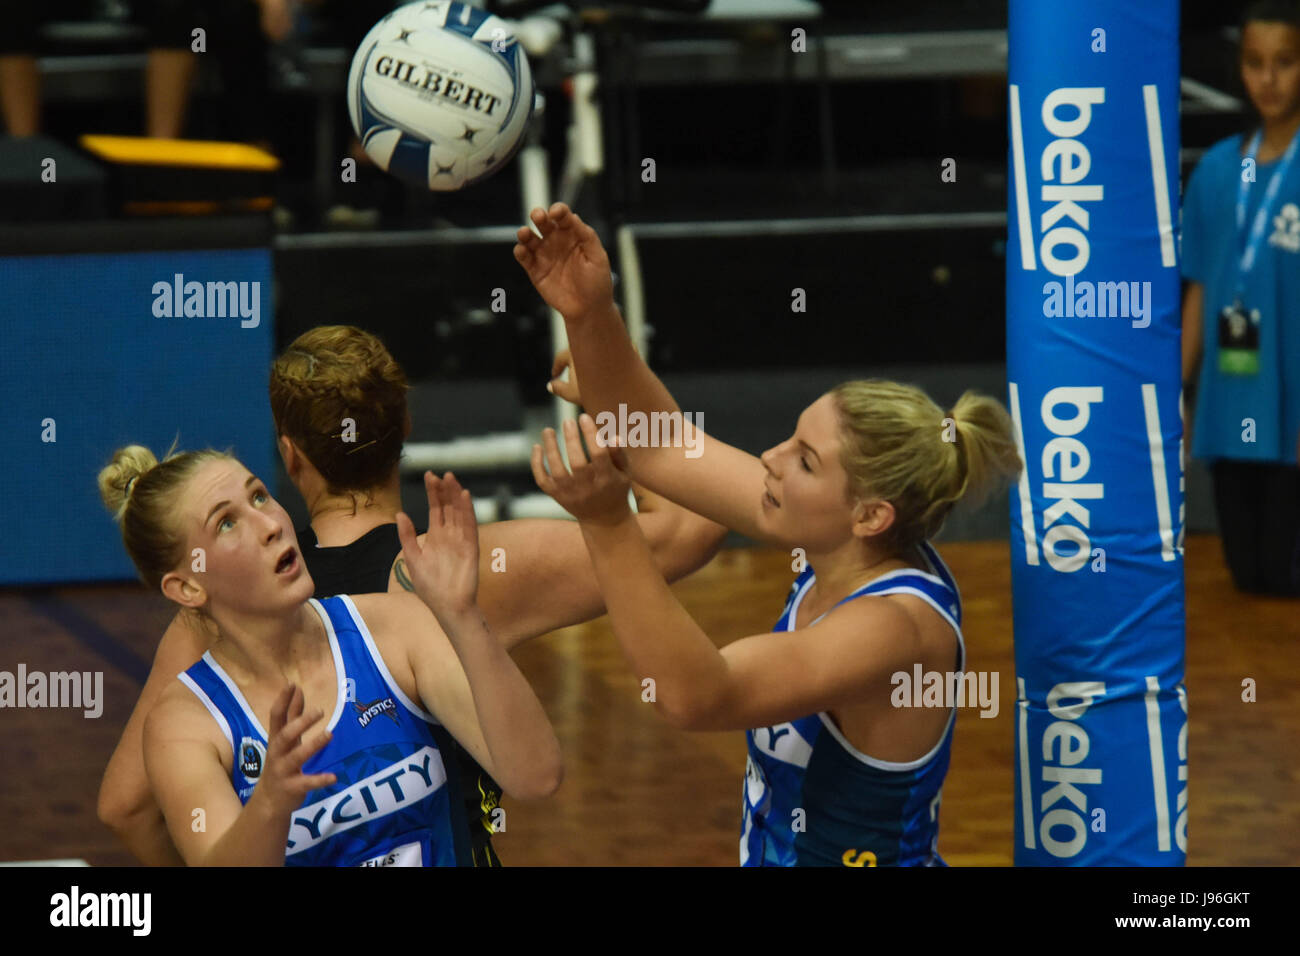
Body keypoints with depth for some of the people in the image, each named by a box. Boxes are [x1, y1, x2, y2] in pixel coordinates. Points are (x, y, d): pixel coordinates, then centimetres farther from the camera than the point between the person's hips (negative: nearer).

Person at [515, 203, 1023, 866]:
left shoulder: (894, 627, -26)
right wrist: (589, 315, -10)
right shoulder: (839, 548, -4)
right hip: (777, 851, 7)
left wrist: (606, 525, -42)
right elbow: (659, 448, 2)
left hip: (859, 852, -7)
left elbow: (695, 695, -36)